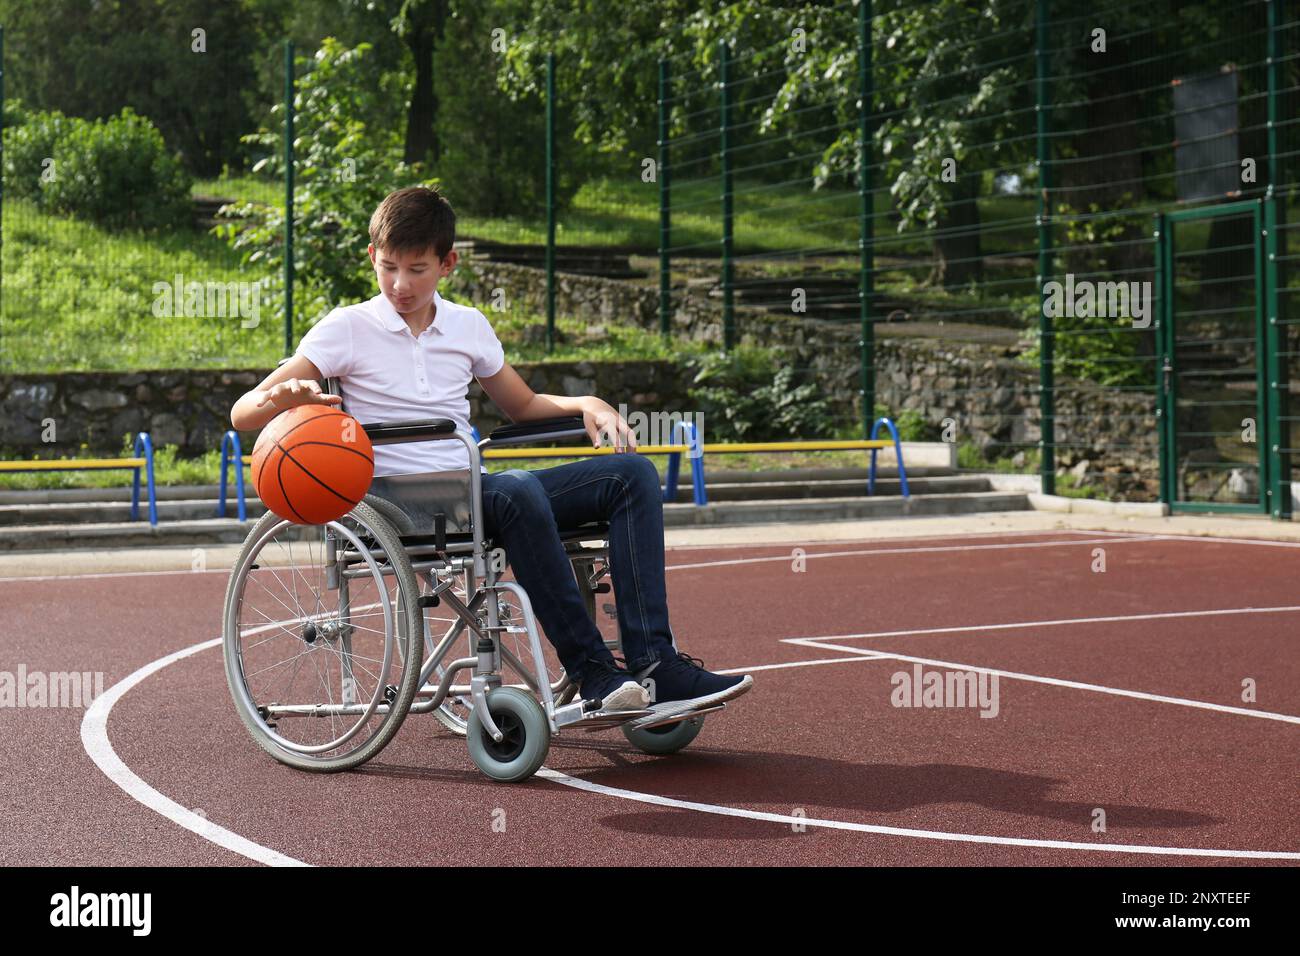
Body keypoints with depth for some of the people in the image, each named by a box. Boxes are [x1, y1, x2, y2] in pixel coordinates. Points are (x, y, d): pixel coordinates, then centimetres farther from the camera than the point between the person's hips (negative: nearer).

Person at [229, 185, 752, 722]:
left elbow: (522, 406, 29)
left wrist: (587, 405, 9)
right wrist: (288, 395, -27)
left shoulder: (469, 326, 14)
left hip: (476, 493, 6)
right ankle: (593, 673, -32)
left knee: (632, 474, -10)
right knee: (516, 490, -37)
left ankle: (654, 665, -22)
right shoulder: (347, 329, 1)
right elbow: (242, 414, -4)